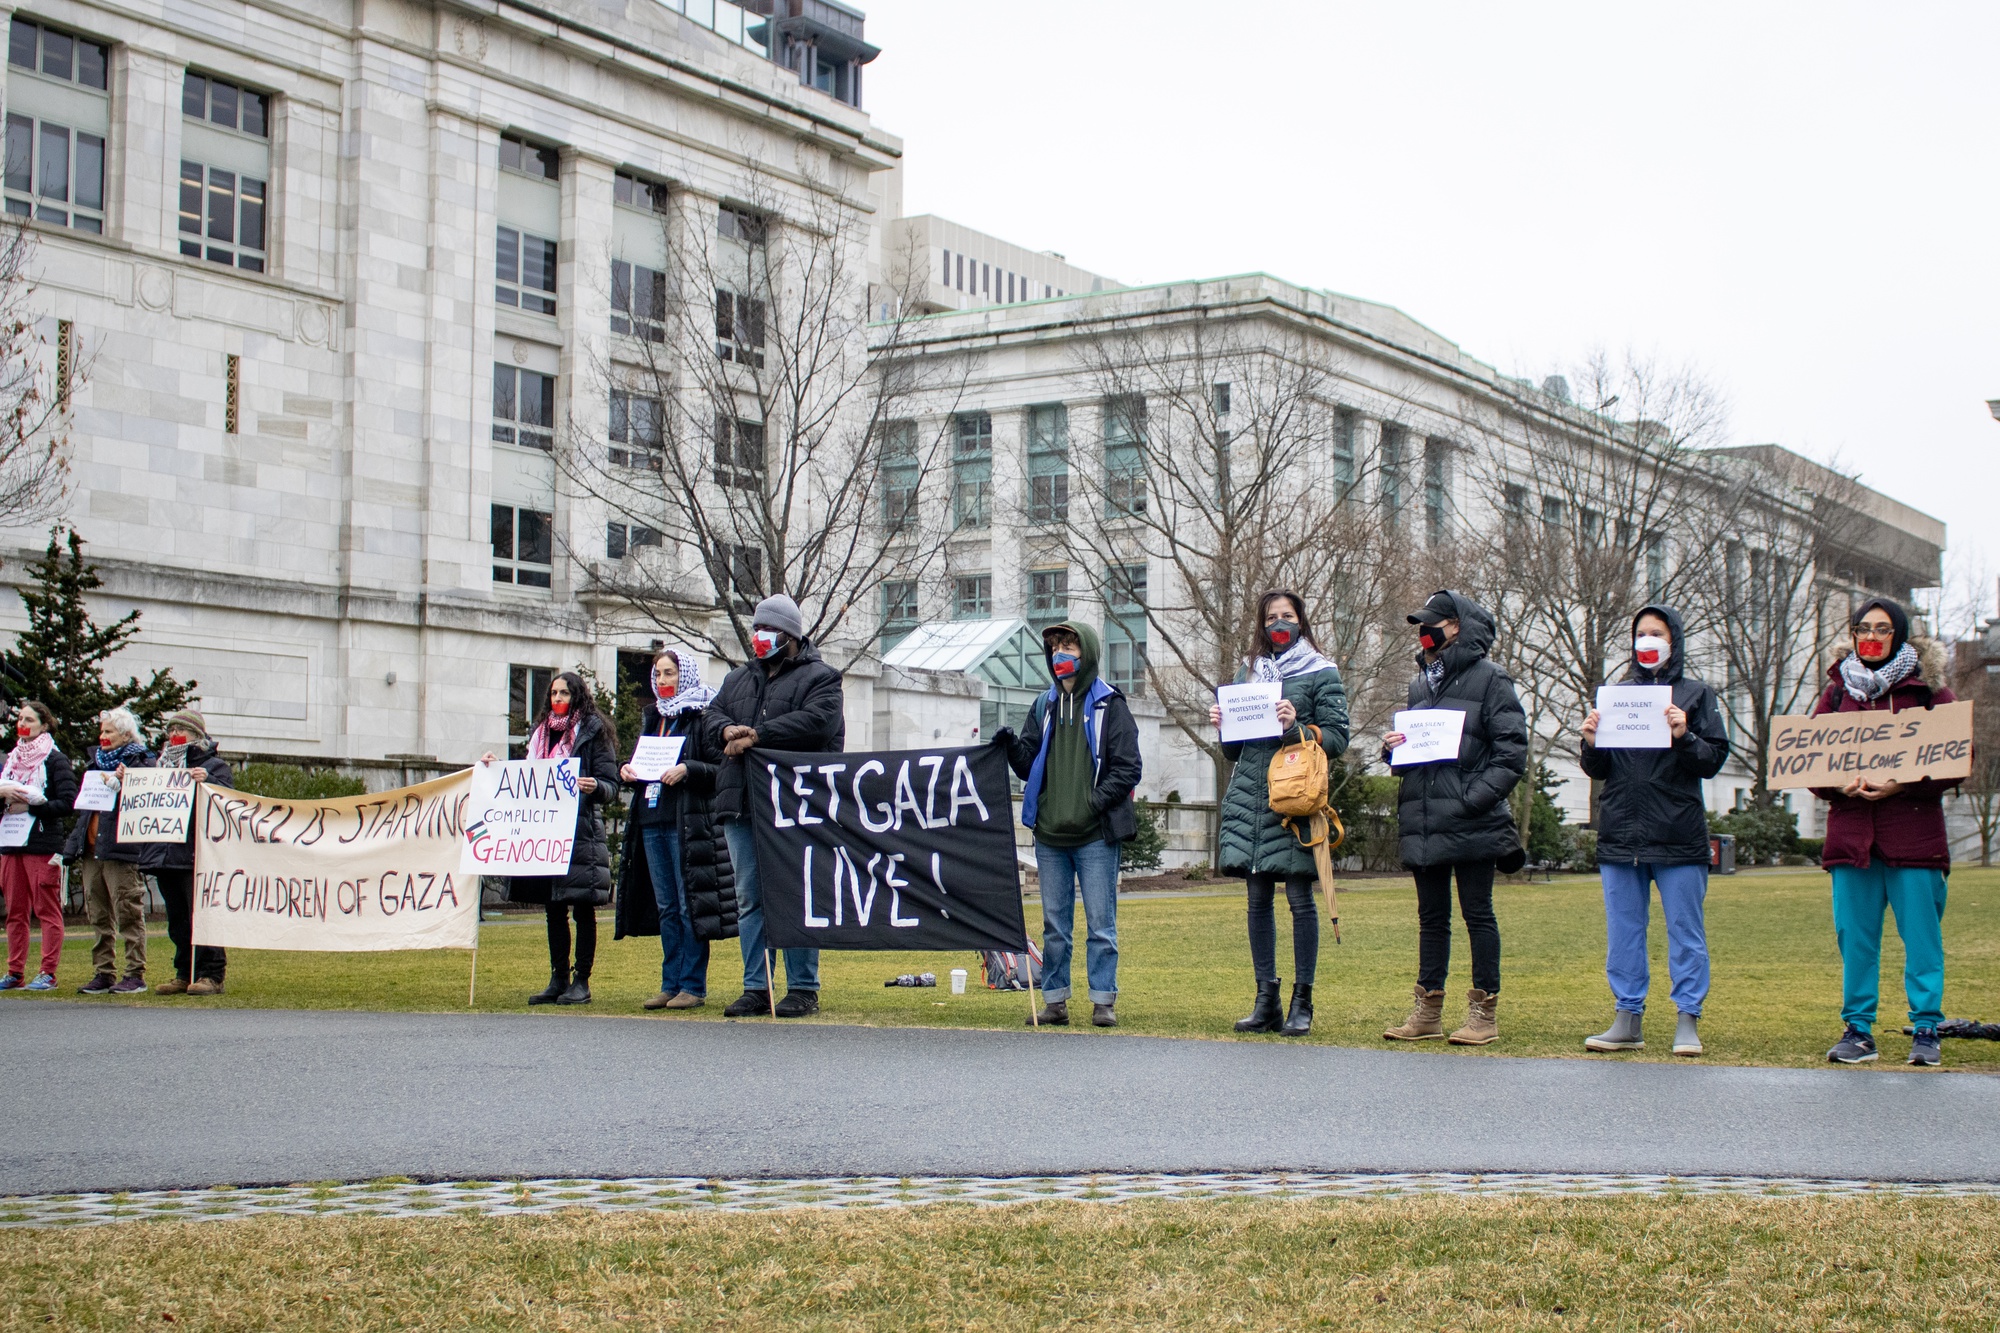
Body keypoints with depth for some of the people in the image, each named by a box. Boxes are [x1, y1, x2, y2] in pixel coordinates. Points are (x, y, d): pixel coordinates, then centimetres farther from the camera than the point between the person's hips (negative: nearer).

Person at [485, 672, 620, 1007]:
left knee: (582, 908, -3)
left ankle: (581, 982, 1)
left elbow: (611, 785, -5)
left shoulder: (593, 731, 1)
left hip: (581, 831, -6)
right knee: (553, 908, 8)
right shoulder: (541, 732, 19)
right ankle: (558, 980, 13)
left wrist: (594, 786, -25)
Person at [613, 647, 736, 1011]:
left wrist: (687, 770, -22)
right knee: (666, 908, 10)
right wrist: (627, 771, 6)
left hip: (689, 823, -8)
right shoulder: (653, 717, 18)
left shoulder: (704, 717, -4)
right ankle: (671, 983, 15)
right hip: (651, 821, 8)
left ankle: (693, 985, -1)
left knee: (690, 905, -5)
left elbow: (722, 769, -9)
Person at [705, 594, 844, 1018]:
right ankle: (755, 987, 11)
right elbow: (712, 717, 15)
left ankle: (803, 989, 1)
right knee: (749, 898, 7)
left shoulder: (819, 678, 2)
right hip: (741, 805, 6)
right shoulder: (738, 679, 23)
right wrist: (728, 731, -9)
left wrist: (756, 736, -18)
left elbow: (816, 721, -15)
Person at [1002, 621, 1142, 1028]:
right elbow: (1028, 765, 16)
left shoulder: (1109, 705, 1)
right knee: (1054, 924, 8)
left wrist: (1094, 803, -15)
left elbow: (1126, 769, -4)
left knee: (1101, 922, -2)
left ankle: (1104, 1001, 3)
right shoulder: (1044, 706, 15)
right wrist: (1012, 746, -5)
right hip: (1050, 833, 5)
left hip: (1096, 834, -5)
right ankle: (1055, 1002, 14)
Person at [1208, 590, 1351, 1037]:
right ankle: (1266, 1001, 10)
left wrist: (1298, 727, -16)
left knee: (1299, 896, -6)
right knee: (1258, 897, 4)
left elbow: (1338, 739, -1)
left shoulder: (1322, 674, 6)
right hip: (1248, 795, 5)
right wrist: (1223, 726, 3)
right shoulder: (1249, 673, 20)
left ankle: (1301, 1003, 0)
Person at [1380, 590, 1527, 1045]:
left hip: (1471, 824, -7)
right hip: (1422, 825, 7)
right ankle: (1428, 1012, 16)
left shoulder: (1488, 678, -5)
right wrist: (1392, 747, 4)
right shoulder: (1420, 683, 17)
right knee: (1431, 917, 11)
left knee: (1477, 913, 0)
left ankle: (1484, 1013, 6)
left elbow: (1512, 751, -10)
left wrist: (1475, 797, -18)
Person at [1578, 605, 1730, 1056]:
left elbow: (1714, 760, -1)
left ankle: (1688, 1021, 4)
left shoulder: (1696, 695, 5)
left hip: (1678, 834, -3)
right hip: (1620, 833, 3)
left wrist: (1684, 737, -17)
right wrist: (1592, 745, -5)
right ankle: (1627, 1018, 12)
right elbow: (1600, 770, 15)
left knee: (1684, 930, 0)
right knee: (1622, 931, 6)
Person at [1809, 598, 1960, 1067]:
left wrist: (1903, 785, -14)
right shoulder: (1838, 690, 13)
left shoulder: (1926, 687, 4)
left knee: (1921, 934, -1)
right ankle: (1858, 1029, 10)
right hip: (1851, 829, 3)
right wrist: (1838, 785, -9)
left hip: (1913, 829, -2)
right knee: (1854, 936, 3)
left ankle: (1926, 1029, 6)